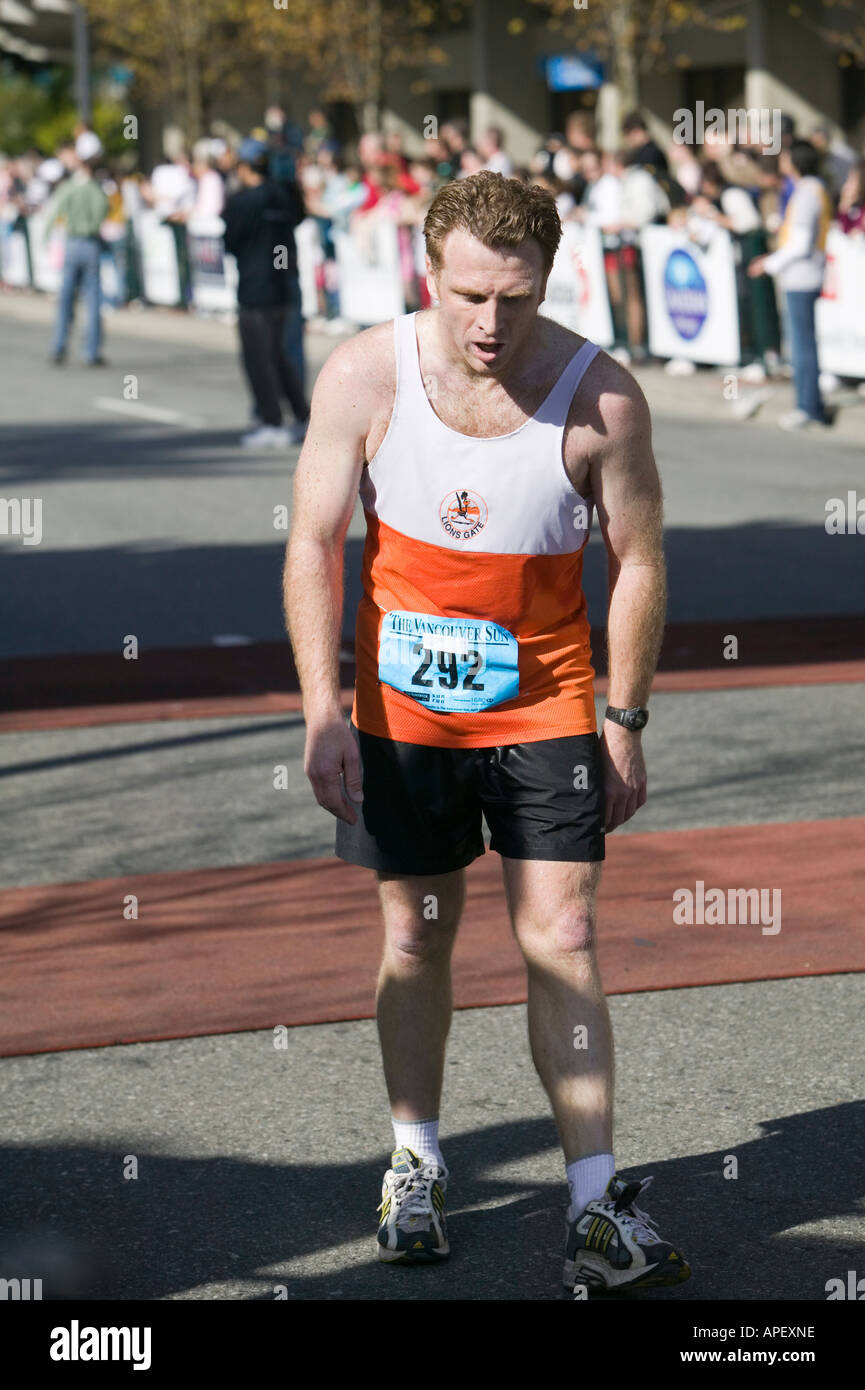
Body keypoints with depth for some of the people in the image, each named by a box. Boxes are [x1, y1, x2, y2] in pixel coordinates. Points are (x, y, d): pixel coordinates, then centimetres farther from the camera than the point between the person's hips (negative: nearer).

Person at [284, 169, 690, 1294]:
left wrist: (626, 723, -1)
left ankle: (599, 1209, -5)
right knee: (416, 937, 10)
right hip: (402, 707, 1)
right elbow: (314, 544, -5)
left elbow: (638, 561, -3)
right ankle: (416, 1166, 28)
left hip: (545, 711, -1)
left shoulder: (603, 397, -14)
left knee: (561, 940, -6)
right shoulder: (364, 377, -12)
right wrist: (323, 712, -10)